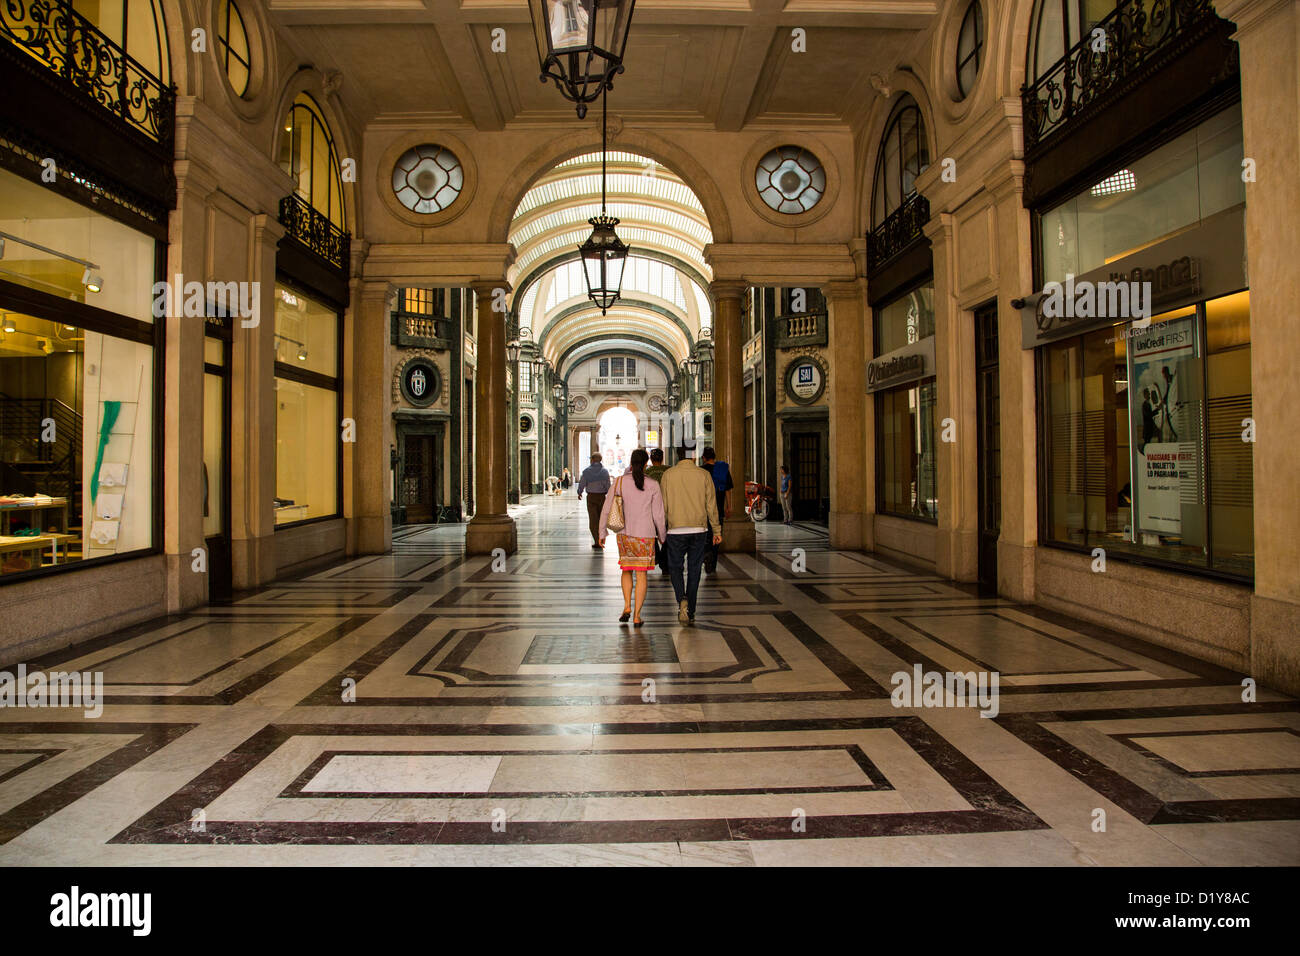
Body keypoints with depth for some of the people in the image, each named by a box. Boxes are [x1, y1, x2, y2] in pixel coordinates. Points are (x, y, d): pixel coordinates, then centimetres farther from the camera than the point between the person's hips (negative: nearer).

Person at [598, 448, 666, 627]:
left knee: (626, 570, 21)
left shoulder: (620, 481, -4)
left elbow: (606, 509, -3)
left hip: (624, 533, 2)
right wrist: (662, 535, 12)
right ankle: (637, 616, 5)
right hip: (645, 534, -1)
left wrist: (602, 533, 6)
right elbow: (658, 515, -3)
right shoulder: (653, 485, -6)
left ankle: (627, 606, 7)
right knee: (641, 574, 6)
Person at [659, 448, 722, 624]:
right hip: (699, 530, 1)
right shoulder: (703, 474, -1)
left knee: (675, 567, 12)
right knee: (694, 570, 10)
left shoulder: (668, 474, -2)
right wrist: (717, 531, 7)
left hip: (676, 530, -1)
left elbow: (662, 505, -1)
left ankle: (682, 599, -12)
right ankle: (690, 610, 14)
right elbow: (711, 505, 0)